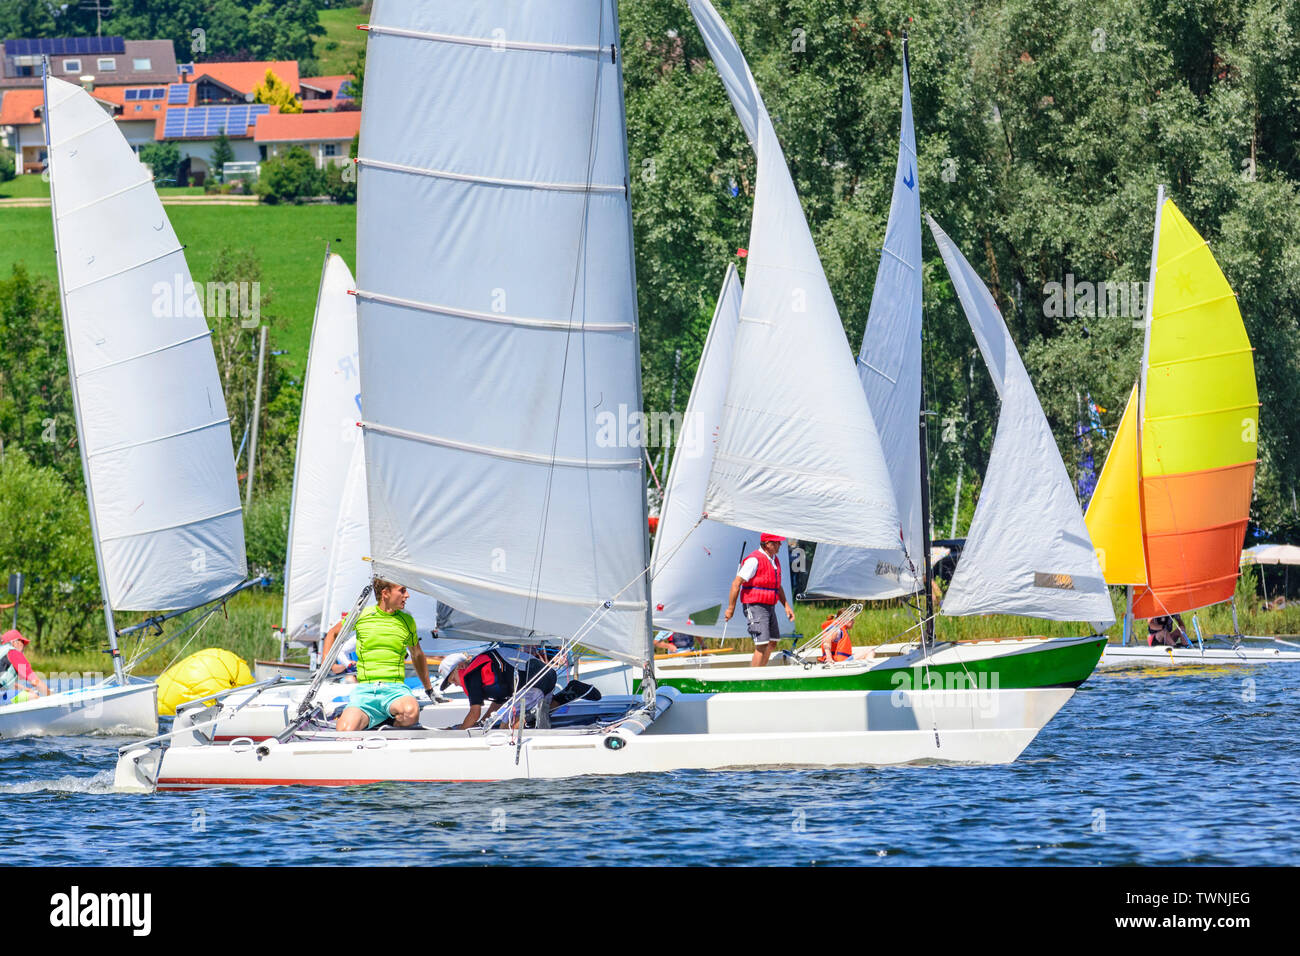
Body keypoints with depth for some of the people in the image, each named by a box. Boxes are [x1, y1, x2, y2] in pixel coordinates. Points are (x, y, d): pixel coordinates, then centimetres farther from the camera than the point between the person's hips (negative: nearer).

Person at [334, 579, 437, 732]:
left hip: (395, 689, 2)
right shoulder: (361, 615, 6)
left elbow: (417, 655, 29)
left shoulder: (407, 621, 12)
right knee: (344, 730, -34)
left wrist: (429, 690, 35)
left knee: (411, 711, -36)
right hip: (364, 690, -2)